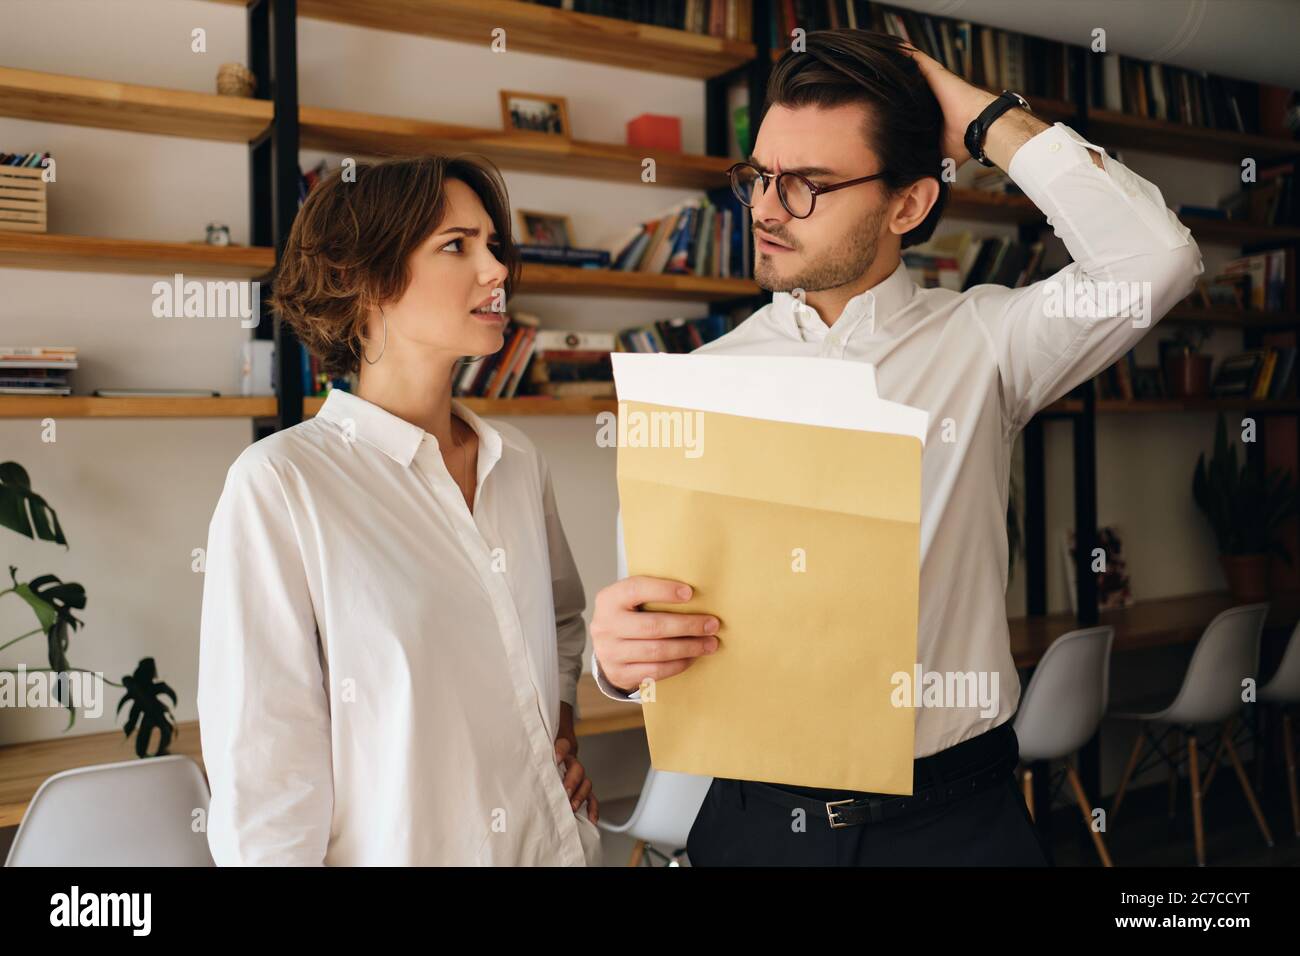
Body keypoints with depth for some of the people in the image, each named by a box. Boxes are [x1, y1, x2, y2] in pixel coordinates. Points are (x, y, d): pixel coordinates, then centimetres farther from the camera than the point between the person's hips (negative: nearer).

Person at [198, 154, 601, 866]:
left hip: (561, 842, 6)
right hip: (398, 849, -5)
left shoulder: (517, 463, 1)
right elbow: (262, 774, -17)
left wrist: (561, 720, 3)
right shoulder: (280, 485, -17)